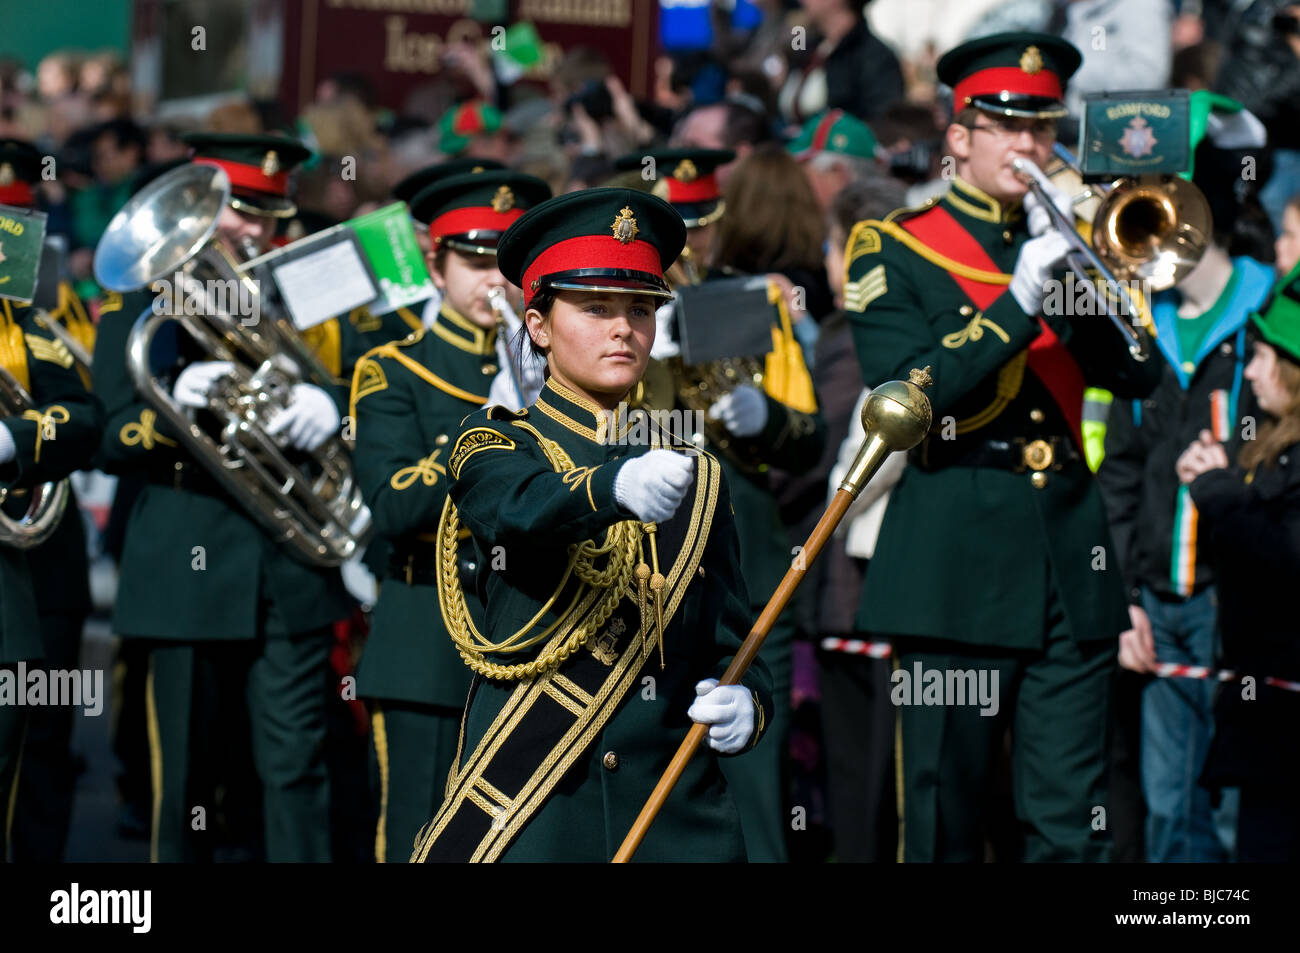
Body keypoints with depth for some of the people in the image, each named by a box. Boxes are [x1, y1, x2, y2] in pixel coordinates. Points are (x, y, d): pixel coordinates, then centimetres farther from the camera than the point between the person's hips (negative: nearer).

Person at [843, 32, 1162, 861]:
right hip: (957, 565, -4)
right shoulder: (893, 250, 3)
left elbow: (1138, 375, 6)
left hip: (1069, 558, 4)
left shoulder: (1068, 239, 16)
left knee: (1072, 823, 1)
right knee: (947, 823, 1)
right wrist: (1020, 298, -17)